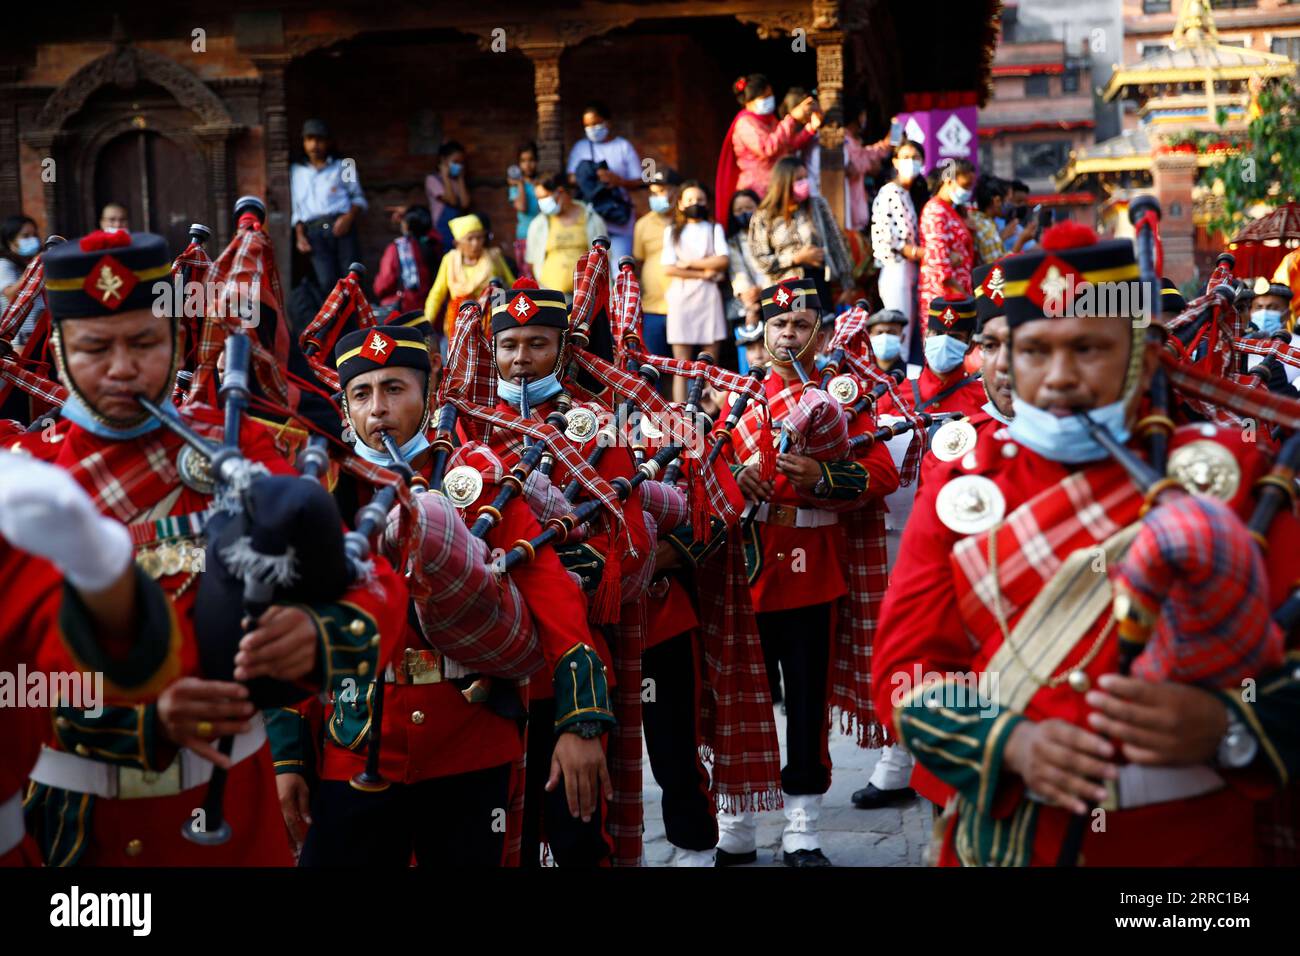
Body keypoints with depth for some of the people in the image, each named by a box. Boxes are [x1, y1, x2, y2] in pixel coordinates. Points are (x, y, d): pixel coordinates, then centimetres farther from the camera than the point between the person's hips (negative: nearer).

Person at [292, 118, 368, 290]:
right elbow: (297, 209, 21)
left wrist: (348, 217, -7)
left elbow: (358, 197, 11)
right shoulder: (297, 171, 21)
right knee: (327, 282, -13)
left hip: (341, 228, -1)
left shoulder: (342, 167, 16)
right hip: (315, 233, 1)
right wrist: (299, 236, 8)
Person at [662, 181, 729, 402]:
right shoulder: (672, 231, 12)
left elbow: (722, 261, -2)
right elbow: (669, 268, -1)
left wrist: (689, 264, -4)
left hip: (708, 297, 1)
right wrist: (704, 273, -5)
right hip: (681, 297, -1)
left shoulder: (714, 229, 13)